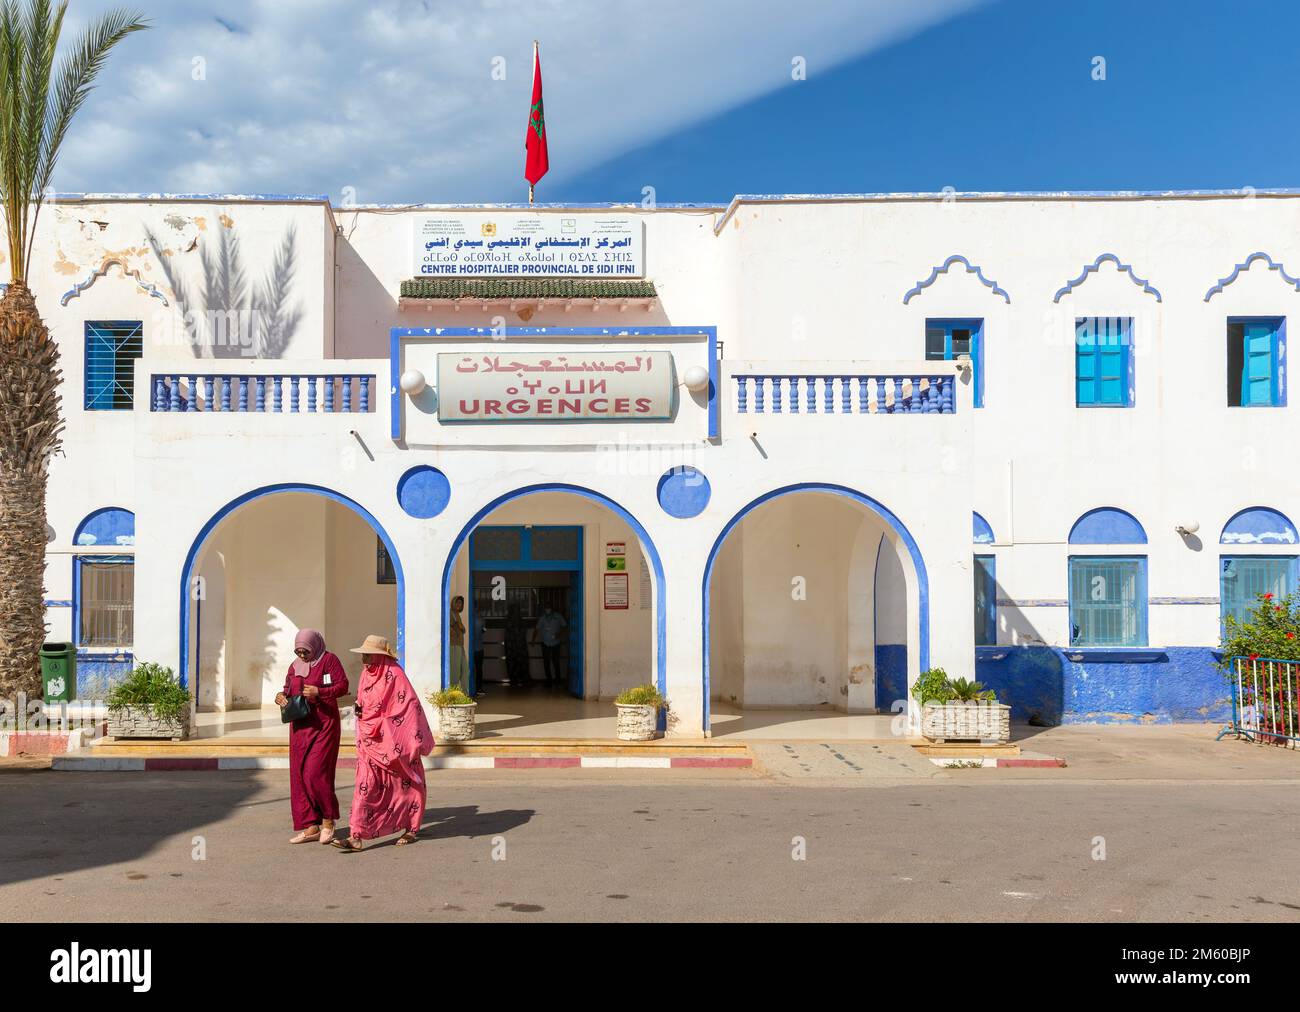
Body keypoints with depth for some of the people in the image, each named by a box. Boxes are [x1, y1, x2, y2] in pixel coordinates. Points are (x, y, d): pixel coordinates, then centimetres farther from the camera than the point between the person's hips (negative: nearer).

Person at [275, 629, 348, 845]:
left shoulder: (329, 660, -5)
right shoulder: (295, 666, 14)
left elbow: (343, 686, -10)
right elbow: (288, 689, 21)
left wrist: (319, 692, -22)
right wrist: (281, 696, -1)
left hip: (324, 724, -7)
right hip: (300, 725, 7)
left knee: (316, 774, -11)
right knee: (299, 776, 3)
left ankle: (328, 821, 7)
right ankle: (311, 826, 9)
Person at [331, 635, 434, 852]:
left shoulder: (394, 675, -15)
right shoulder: (367, 674, 6)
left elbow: (410, 708, -16)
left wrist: (413, 742, -18)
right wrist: (358, 708, -2)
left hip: (394, 742, -6)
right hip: (371, 741, 6)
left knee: (404, 785, 8)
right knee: (366, 786, -2)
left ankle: (411, 829, 24)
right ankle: (356, 836, -4)